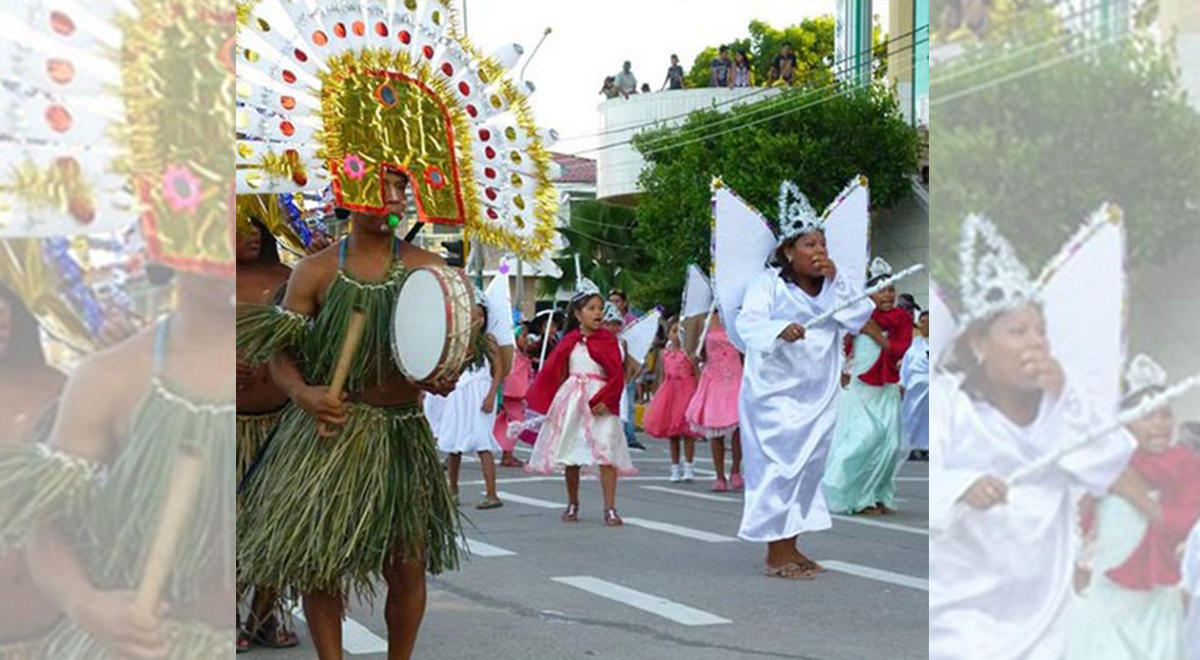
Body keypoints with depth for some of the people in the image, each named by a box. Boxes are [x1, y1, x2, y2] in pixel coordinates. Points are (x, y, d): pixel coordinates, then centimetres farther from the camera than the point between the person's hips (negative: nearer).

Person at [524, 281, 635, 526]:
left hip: (600, 402, -3)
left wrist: (606, 400, -16)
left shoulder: (608, 339, 1)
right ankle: (572, 505, 25)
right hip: (571, 400, 3)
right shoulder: (569, 341, 7)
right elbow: (550, 371, 11)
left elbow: (617, 374, -5)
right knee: (570, 454, 9)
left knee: (606, 454, -12)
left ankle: (610, 509, -9)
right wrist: (540, 402, 6)